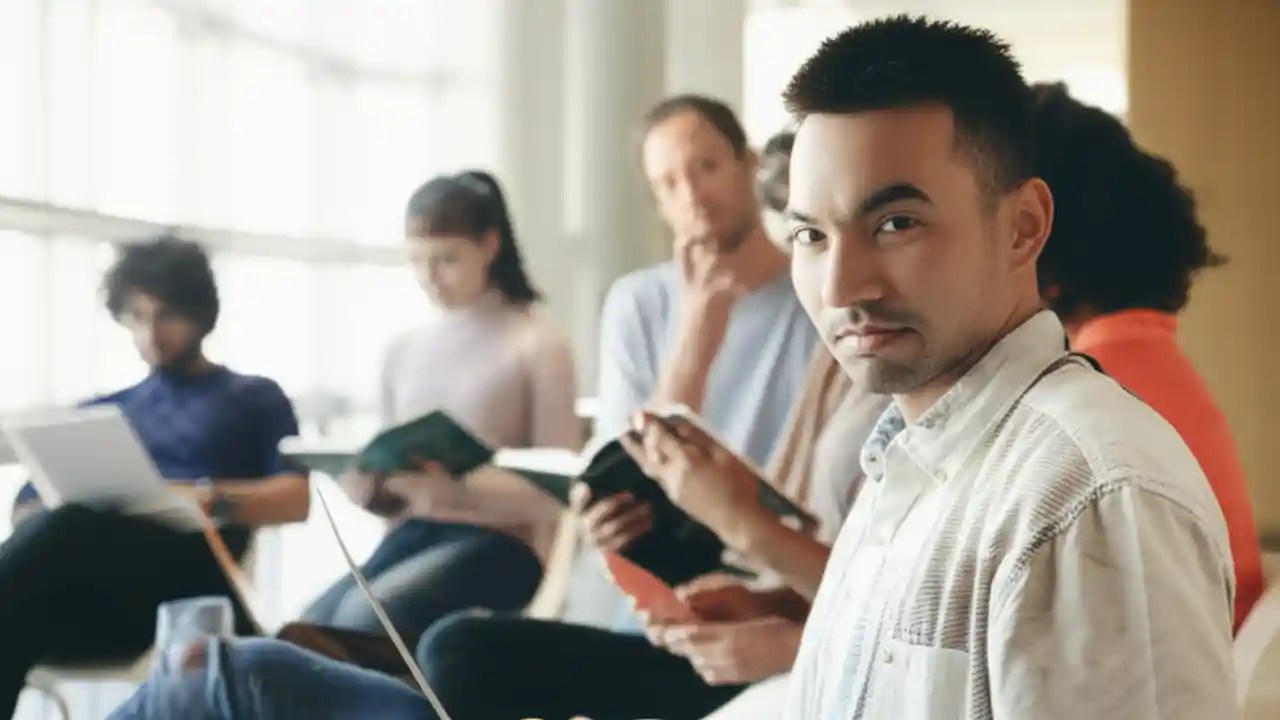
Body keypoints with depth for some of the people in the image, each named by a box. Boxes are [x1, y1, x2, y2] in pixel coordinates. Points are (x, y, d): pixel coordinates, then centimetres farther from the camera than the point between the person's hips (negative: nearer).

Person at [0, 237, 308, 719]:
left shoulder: (253, 400, 24)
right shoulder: (101, 412, 35)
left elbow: (295, 499, 8)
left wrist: (213, 499, -13)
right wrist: (44, 514, -3)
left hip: (183, 581, -3)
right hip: (83, 596, 3)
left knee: (66, 531, -37)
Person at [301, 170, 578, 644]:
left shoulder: (537, 344, 0)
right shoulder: (402, 352, 16)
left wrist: (460, 492, -23)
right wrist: (371, 492, -6)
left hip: (498, 541, -5)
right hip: (412, 536, 5)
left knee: (365, 617, -33)